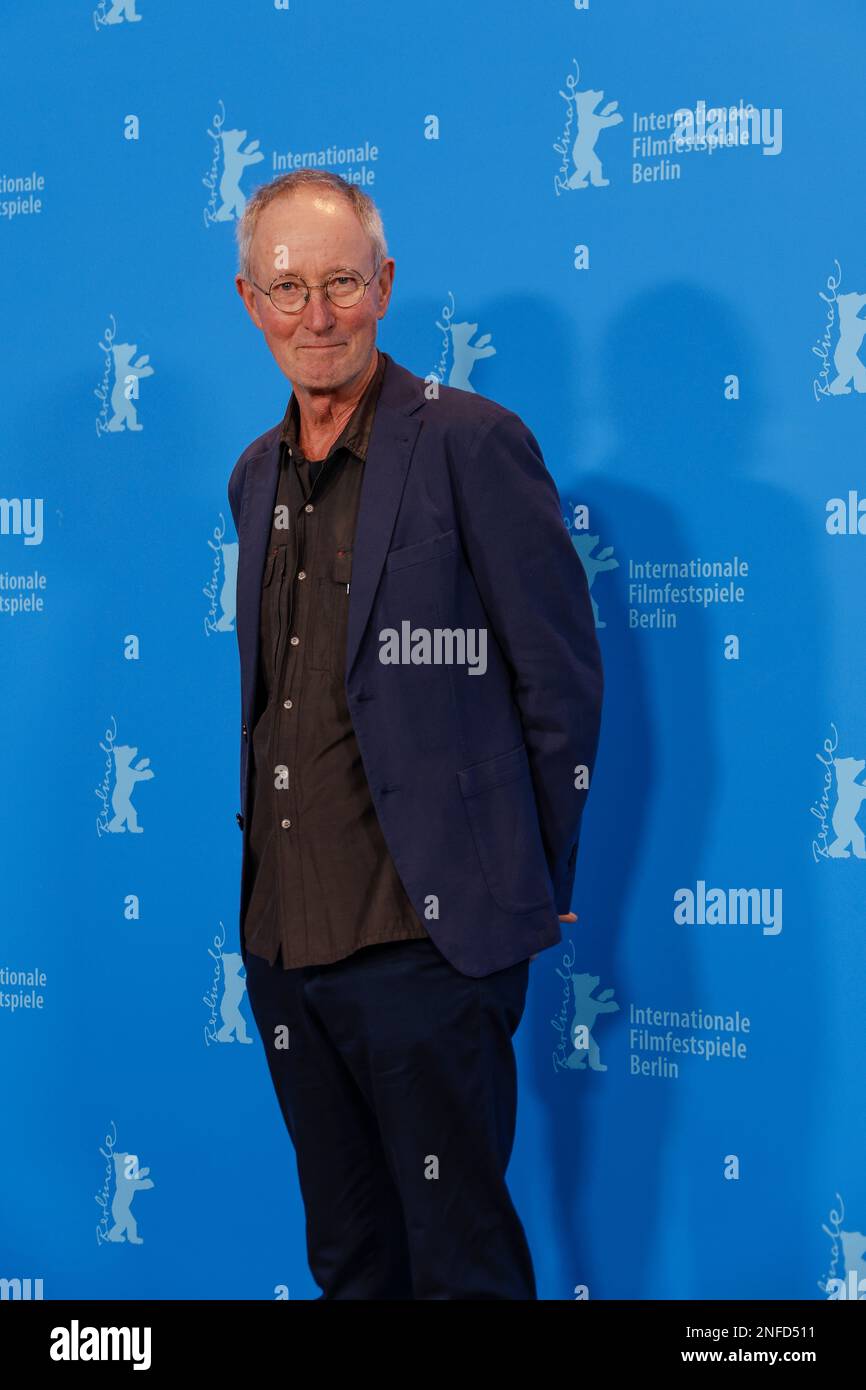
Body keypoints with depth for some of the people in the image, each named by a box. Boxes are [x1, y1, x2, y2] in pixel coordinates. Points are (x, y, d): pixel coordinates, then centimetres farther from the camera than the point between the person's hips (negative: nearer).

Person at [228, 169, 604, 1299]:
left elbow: (564, 681, -6)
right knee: (347, 1255, 18)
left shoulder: (473, 443, -9)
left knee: (463, 1257, 3)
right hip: (285, 940, 7)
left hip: (427, 940, -6)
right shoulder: (258, 475, 13)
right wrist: (270, 878, 16)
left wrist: (534, 896, -2)